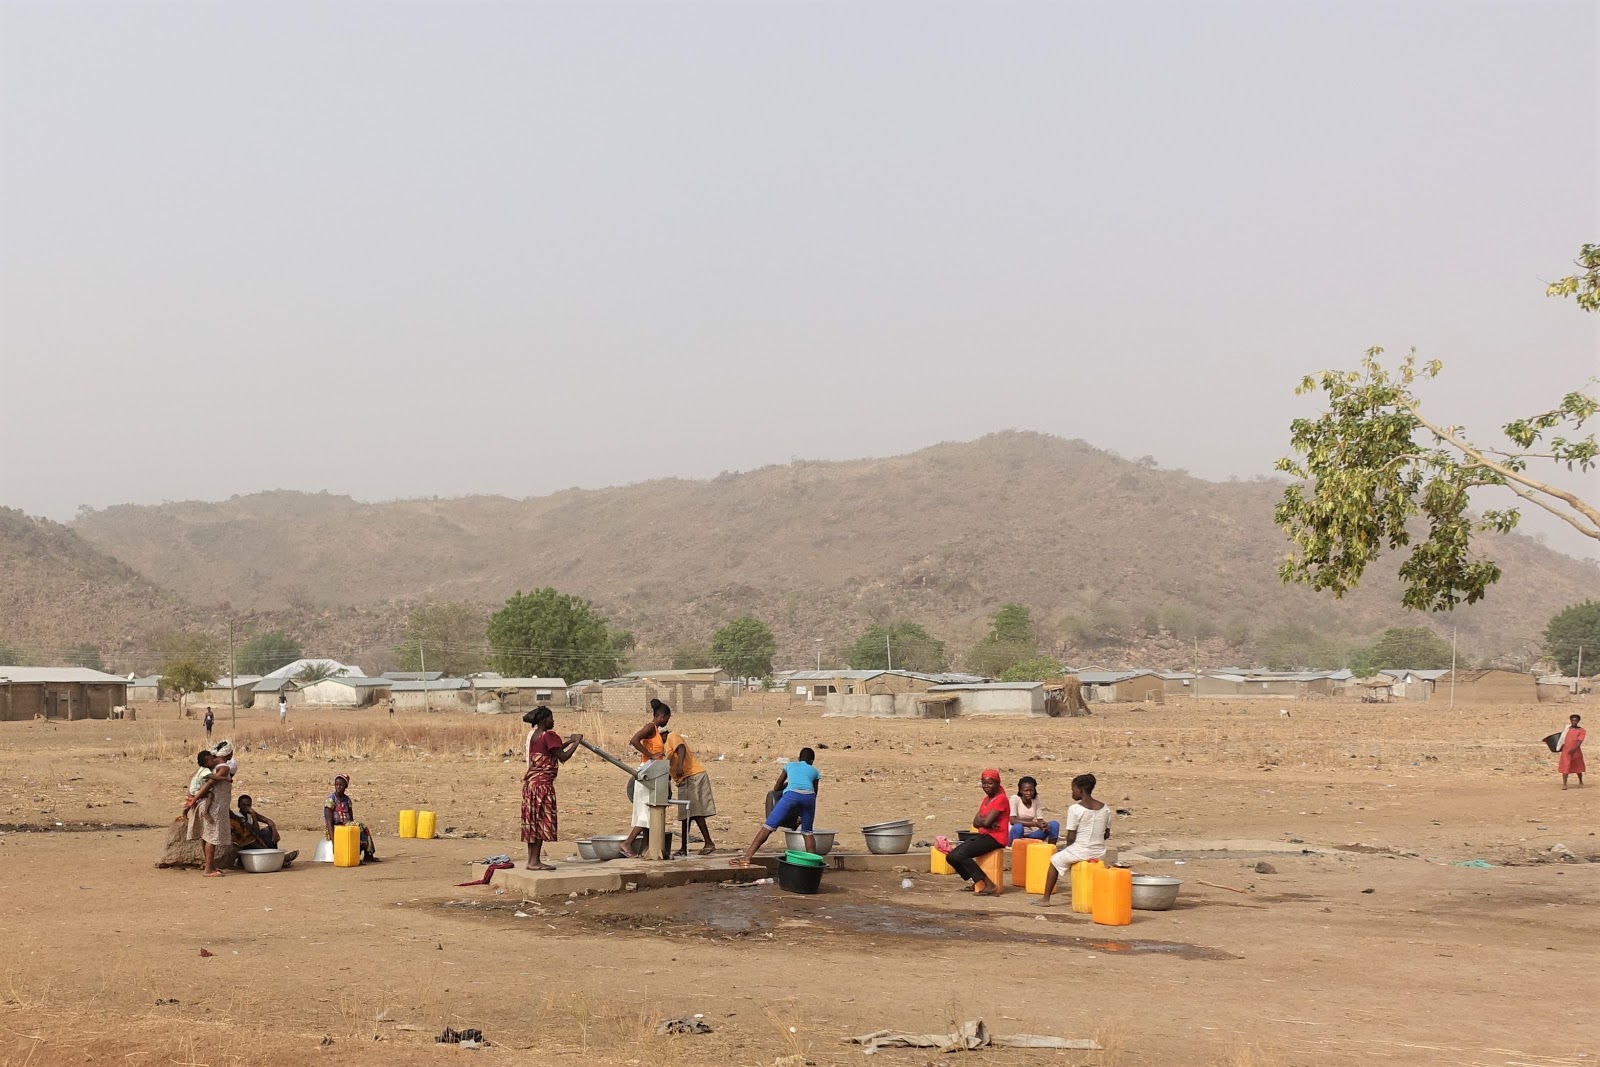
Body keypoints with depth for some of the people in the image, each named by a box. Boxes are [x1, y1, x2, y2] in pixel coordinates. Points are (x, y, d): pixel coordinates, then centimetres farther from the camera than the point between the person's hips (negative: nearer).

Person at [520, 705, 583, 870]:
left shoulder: (533, 735, 14)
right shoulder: (548, 736, -14)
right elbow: (563, 757, -16)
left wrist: (568, 742, 21)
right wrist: (576, 742, -5)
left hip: (530, 781, 9)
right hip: (542, 783, -9)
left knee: (533, 821, 10)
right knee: (542, 821, -6)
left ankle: (531, 859, 12)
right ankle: (535, 861, -7)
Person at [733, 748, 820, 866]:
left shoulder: (790, 766, 33)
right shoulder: (814, 771, 33)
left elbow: (776, 788, 37)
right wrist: (805, 817, 46)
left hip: (791, 794, -1)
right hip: (808, 796, 2)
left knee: (768, 826, -3)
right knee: (807, 832, 20)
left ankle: (747, 857, -12)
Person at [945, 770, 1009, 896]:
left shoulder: (1001, 799, -11)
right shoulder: (986, 799, 18)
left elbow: (986, 821, -20)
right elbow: (976, 823, 7)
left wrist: (980, 819, 3)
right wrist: (989, 822, -13)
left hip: (995, 838, -9)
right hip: (983, 835, 9)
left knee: (960, 855, -24)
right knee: (951, 856, -1)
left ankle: (990, 886, -20)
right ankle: (977, 883, 13)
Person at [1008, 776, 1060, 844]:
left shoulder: (1037, 801, 3)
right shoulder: (1015, 799, -10)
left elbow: (1040, 820, -2)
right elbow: (1013, 821, -21)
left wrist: (1044, 826, -28)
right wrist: (1036, 824, -29)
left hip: (1031, 835, 4)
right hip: (1018, 835, -4)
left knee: (1054, 825, -14)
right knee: (1018, 827, -38)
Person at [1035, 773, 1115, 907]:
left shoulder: (1075, 809, -15)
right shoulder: (1105, 808, 2)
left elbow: (1071, 838, -13)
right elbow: (1107, 835, 9)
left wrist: (1068, 846, 7)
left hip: (1080, 851, -5)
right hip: (1100, 853, 5)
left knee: (1055, 861, 22)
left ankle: (1046, 898, 24)